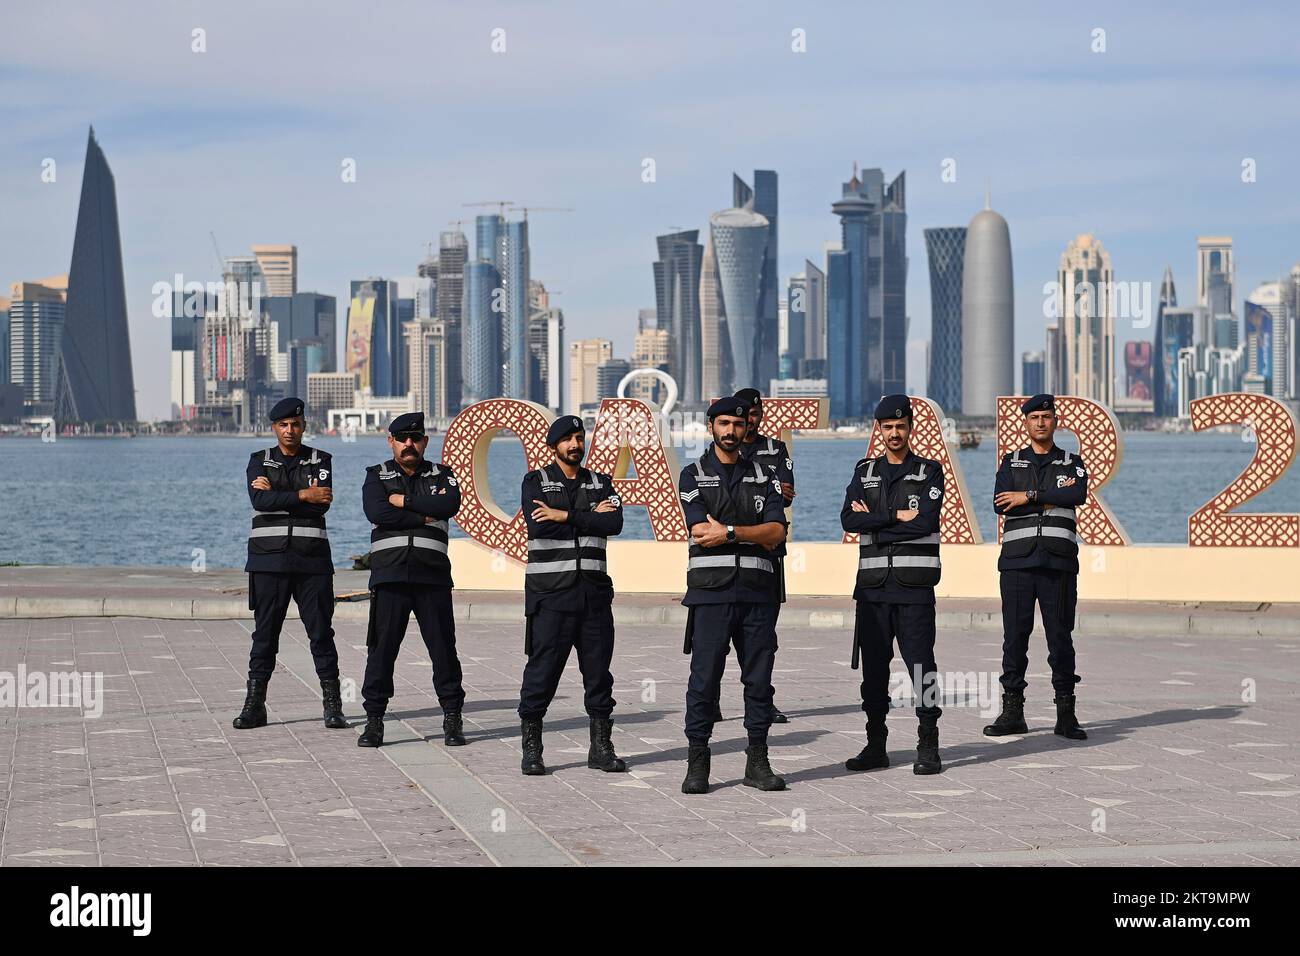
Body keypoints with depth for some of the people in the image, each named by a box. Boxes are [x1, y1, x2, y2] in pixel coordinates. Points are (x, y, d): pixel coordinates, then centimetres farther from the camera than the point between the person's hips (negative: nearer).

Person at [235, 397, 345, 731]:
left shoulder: (321, 461, 8)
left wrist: (276, 493, -8)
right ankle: (255, 705, 6)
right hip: (269, 559, 1)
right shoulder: (259, 461, 10)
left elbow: (322, 503, -10)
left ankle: (332, 705, 4)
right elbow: (259, 500, -9)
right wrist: (302, 495, -17)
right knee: (264, 632, 2)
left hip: (311, 559, -1)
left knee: (321, 631, -1)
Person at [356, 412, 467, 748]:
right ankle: (374, 718, 4)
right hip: (390, 575, -1)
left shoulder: (441, 475, 13)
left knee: (443, 647, 1)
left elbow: (450, 504, -10)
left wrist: (404, 501, -7)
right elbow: (378, 513, -9)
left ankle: (452, 718, 10)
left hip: (432, 576, 1)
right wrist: (424, 516, -7)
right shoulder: (376, 477, 11)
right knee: (381, 647, -2)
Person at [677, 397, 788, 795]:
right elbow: (700, 531, -8)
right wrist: (756, 534, -7)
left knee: (759, 679, 4)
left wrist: (730, 532, -11)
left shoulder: (762, 476, 14)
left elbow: (777, 531, 0)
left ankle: (757, 762, 11)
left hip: (757, 591, 3)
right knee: (704, 677, -5)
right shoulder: (693, 476, 6)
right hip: (711, 591, -3)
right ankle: (697, 765, 0)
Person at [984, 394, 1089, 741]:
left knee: (1060, 636, -1)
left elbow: (1079, 495, -11)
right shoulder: (1010, 462, 13)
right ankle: (1013, 710, 5)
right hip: (1017, 559, 1)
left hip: (1058, 562, -1)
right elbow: (1001, 504, -4)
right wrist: (1052, 499, -8)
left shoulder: (1072, 463, 12)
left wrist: (1029, 497, -12)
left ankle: (1066, 714, 2)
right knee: (1015, 635, 0)